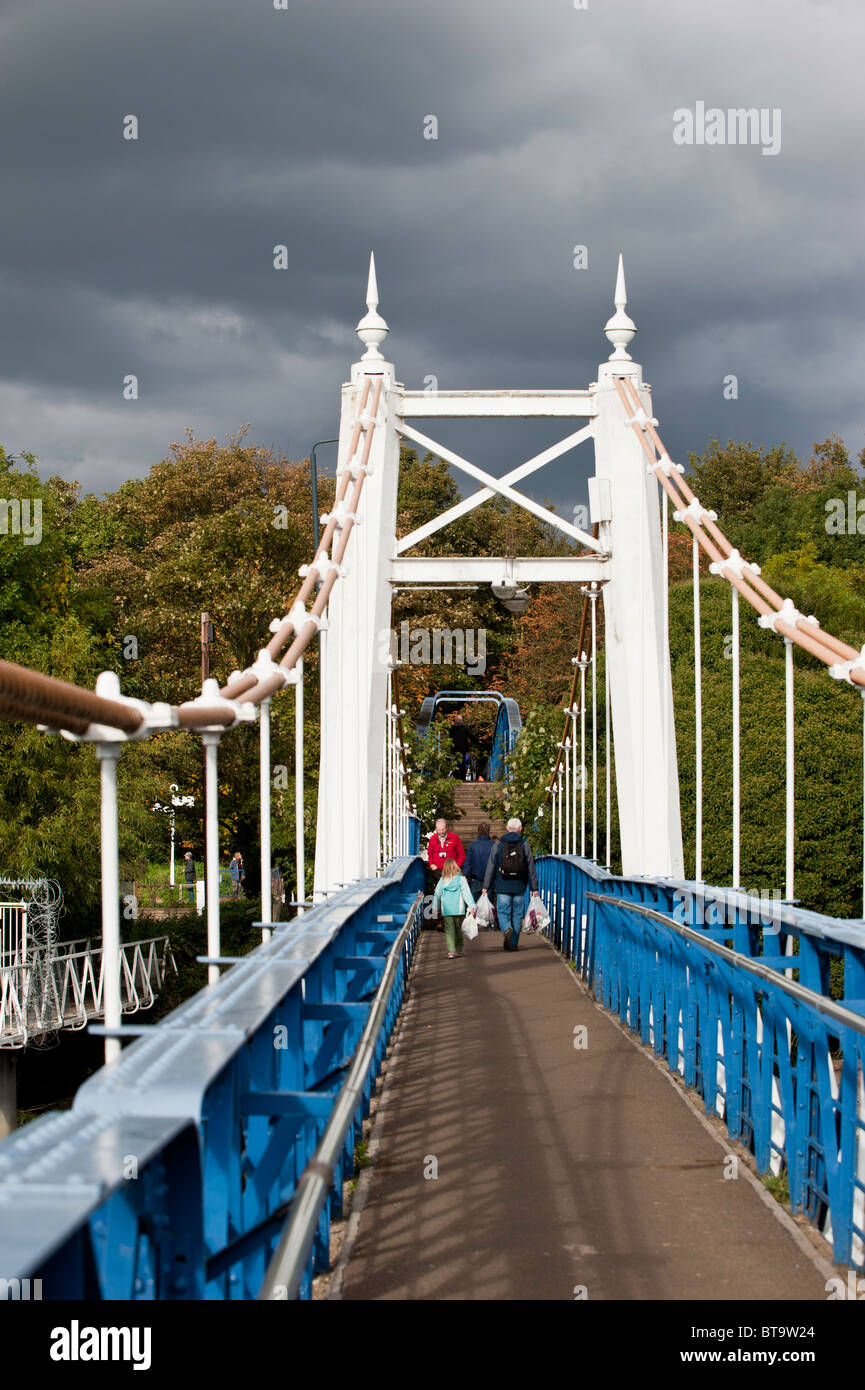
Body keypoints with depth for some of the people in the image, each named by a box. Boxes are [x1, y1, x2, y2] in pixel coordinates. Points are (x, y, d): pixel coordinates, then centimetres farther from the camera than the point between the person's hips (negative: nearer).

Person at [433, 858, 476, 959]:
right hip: (459, 909, 0)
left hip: (446, 910, 0)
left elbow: (437, 895, 11)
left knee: (449, 930, 0)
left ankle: (451, 950, -13)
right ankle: (459, 949, 24)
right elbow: (466, 893, -8)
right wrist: (471, 906, -7)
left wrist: (436, 907, 23)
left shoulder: (442, 881, 2)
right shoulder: (460, 879, -4)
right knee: (458, 929, 15)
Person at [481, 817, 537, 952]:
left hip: (503, 886, -1)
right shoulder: (525, 846, 2)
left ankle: (507, 929, -25)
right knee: (517, 914, 9)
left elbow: (491, 868, 1)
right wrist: (534, 888, 6)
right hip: (519, 887, 1)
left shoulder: (498, 845, 1)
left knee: (503, 912, 4)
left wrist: (486, 887, 4)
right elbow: (531, 869, 3)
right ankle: (513, 943, 10)